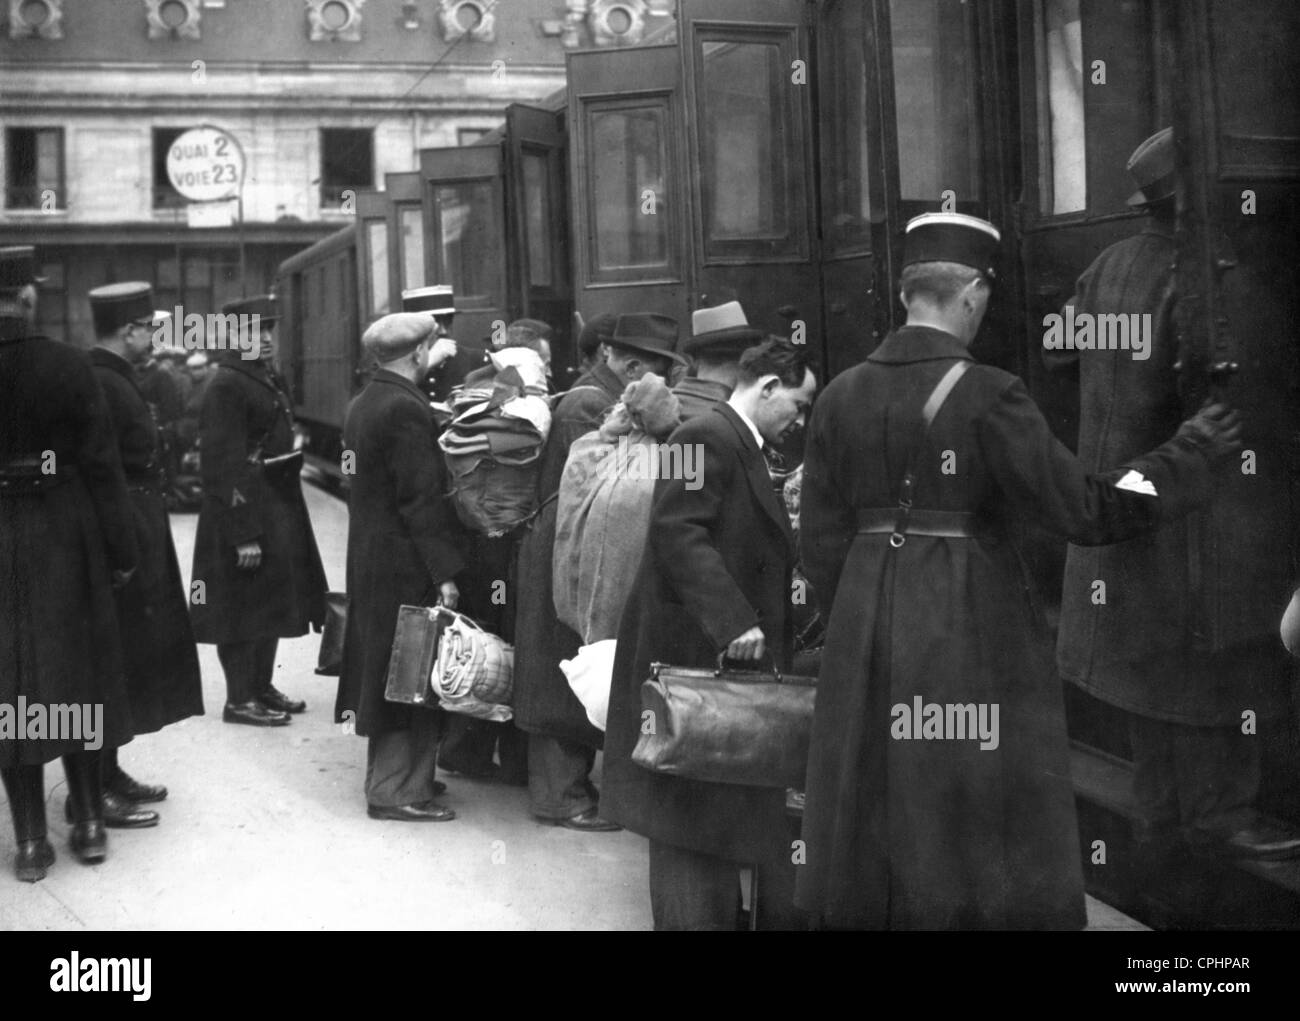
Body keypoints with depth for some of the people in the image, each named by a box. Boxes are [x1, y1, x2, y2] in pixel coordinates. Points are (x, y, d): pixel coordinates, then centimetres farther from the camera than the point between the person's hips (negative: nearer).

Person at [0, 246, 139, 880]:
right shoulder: (67, 366, -8)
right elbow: (101, 465, -7)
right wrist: (121, 551, 0)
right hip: (63, 542, 0)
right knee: (75, 678, 14)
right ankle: (88, 823, 21)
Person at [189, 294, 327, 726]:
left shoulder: (270, 380, 13)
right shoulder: (226, 386, -16)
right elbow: (224, 466, -20)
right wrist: (244, 534, -23)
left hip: (279, 512, 9)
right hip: (244, 515, -9)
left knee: (272, 606, 16)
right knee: (244, 607, -1)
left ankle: (262, 687, 28)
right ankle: (239, 699, 8)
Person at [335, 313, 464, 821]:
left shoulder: (364, 403, 11)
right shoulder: (406, 409, -19)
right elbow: (422, 498, -21)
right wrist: (445, 572, -20)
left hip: (370, 556, 10)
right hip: (407, 564, -10)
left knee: (387, 671, 17)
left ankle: (390, 775, 28)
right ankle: (397, 790, 5)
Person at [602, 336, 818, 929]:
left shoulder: (740, 445, 18)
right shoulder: (706, 437, -14)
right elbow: (678, 533, -25)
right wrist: (733, 620, -29)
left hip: (730, 657, 10)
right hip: (695, 654, -10)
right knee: (695, 812, -3)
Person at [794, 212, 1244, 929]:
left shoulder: (840, 395, 2)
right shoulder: (988, 396, -13)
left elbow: (820, 539, 5)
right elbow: (1083, 510, -11)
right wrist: (1190, 454, 0)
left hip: (867, 625, 5)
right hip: (976, 625, -5)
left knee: (874, 827, 14)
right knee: (981, 831, 6)